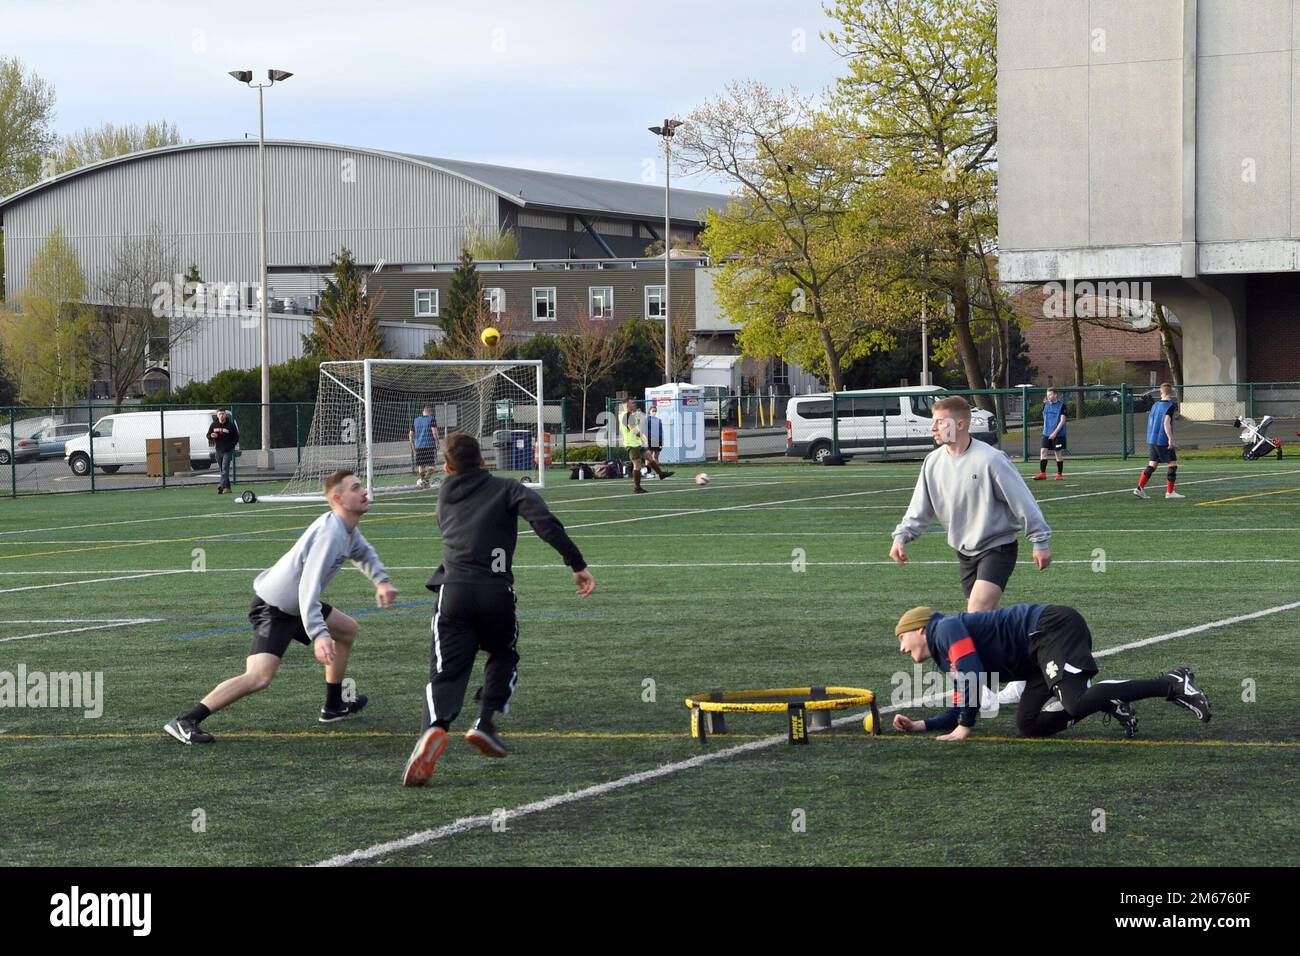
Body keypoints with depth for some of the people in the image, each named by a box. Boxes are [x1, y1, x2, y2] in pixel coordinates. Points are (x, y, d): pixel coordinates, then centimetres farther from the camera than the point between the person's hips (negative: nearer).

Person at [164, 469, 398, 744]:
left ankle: (333, 707, 36)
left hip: (295, 605, 11)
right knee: (259, 677, -26)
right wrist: (319, 634, -42)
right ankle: (185, 722, -28)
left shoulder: (347, 528, 6)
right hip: (273, 607, -11)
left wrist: (381, 580, 15)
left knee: (348, 630, 24)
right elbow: (309, 586, -34)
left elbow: (363, 553, 31)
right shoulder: (330, 533, -25)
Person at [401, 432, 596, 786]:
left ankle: (436, 727, -35)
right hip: (496, 593, -1)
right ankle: (486, 722, 7)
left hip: (453, 592, 1)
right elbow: (545, 522, -6)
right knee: (504, 656, 26)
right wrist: (578, 565, -7)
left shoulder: (445, 495, 21)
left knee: (446, 671, -5)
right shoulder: (507, 489, 10)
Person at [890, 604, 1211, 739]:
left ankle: (1173, 684, -25)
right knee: (1029, 725, -1)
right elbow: (961, 710, 27)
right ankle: (1110, 703, -2)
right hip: (1040, 655, 10)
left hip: (1052, 626, -10)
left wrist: (964, 727, -11)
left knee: (1076, 703, -29)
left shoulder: (945, 629, -4)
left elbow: (972, 674, -18)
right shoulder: (949, 658, 25)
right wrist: (919, 726, 17)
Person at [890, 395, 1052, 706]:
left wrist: (1040, 541, -10)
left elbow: (1021, 500, -12)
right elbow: (921, 507, 10)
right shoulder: (934, 462, 1)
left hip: (998, 546, -7)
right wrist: (902, 535, -5)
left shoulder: (989, 459, -18)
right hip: (965, 550, 7)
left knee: (978, 612, -23)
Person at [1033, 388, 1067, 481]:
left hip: (1058, 434, -5)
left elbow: (1062, 420, -11)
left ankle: (1060, 474, 9)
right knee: (1043, 451, -5)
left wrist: (1055, 432, -18)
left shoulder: (1061, 405, -6)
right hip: (1046, 433, 5)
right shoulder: (1046, 405, 10)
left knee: (1058, 453, 1)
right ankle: (1042, 473, -4)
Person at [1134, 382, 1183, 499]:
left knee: (1152, 465, 9)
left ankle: (1140, 488, -2)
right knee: (1172, 463, 3)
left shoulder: (1155, 405, 11)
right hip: (1163, 440, -7)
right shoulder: (1171, 405, -10)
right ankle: (1170, 492, 2)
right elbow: (1166, 422, -20)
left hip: (1152, 440, 7)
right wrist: (1170, 438, -20)